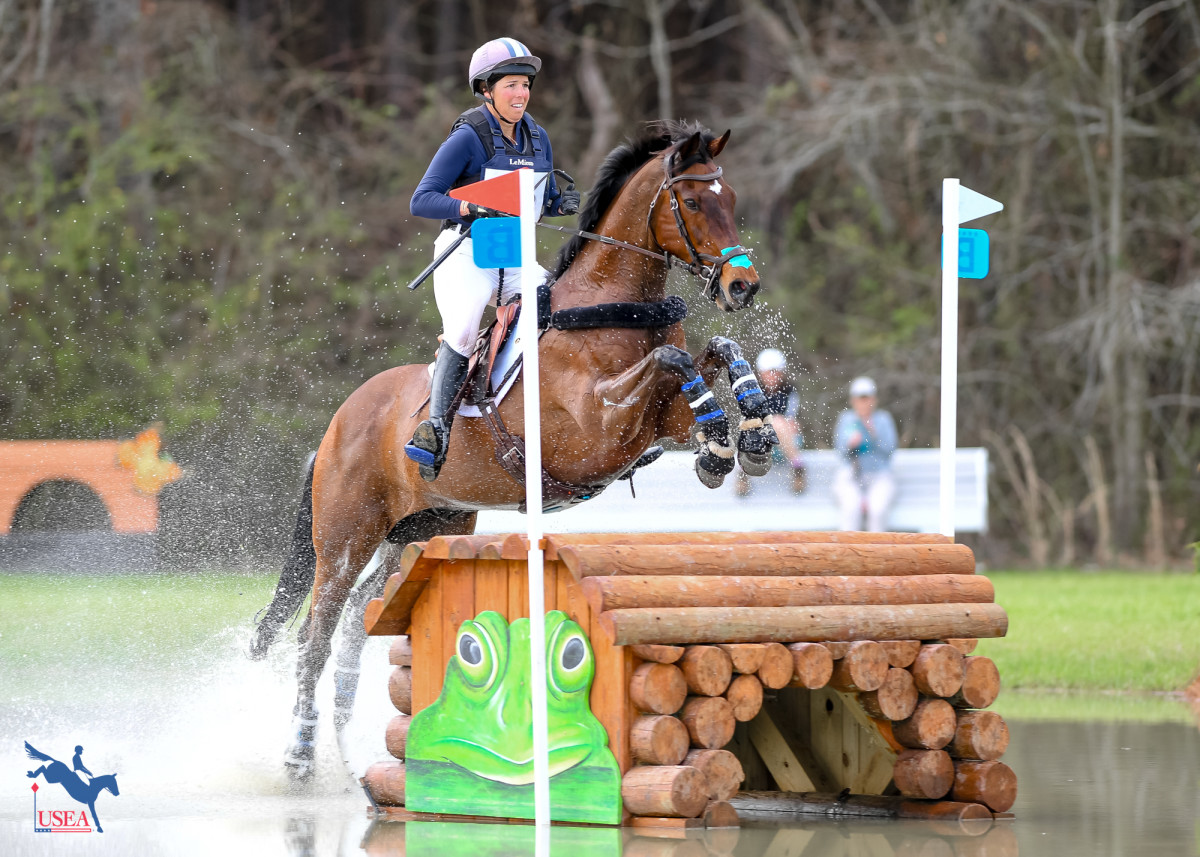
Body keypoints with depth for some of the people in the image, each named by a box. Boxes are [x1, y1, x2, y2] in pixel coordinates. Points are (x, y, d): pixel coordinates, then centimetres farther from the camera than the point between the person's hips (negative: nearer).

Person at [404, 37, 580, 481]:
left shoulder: (537, 137, 10)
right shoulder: (468, 138, -9)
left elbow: (546, 201, 21)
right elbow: (420, 201, -11)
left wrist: (566, 203, -3)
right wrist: (468, 206, -28)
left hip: (515, 260, 6)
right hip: (466, 256, -6)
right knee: (462, 331, -30)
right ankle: (436, 429, -27)